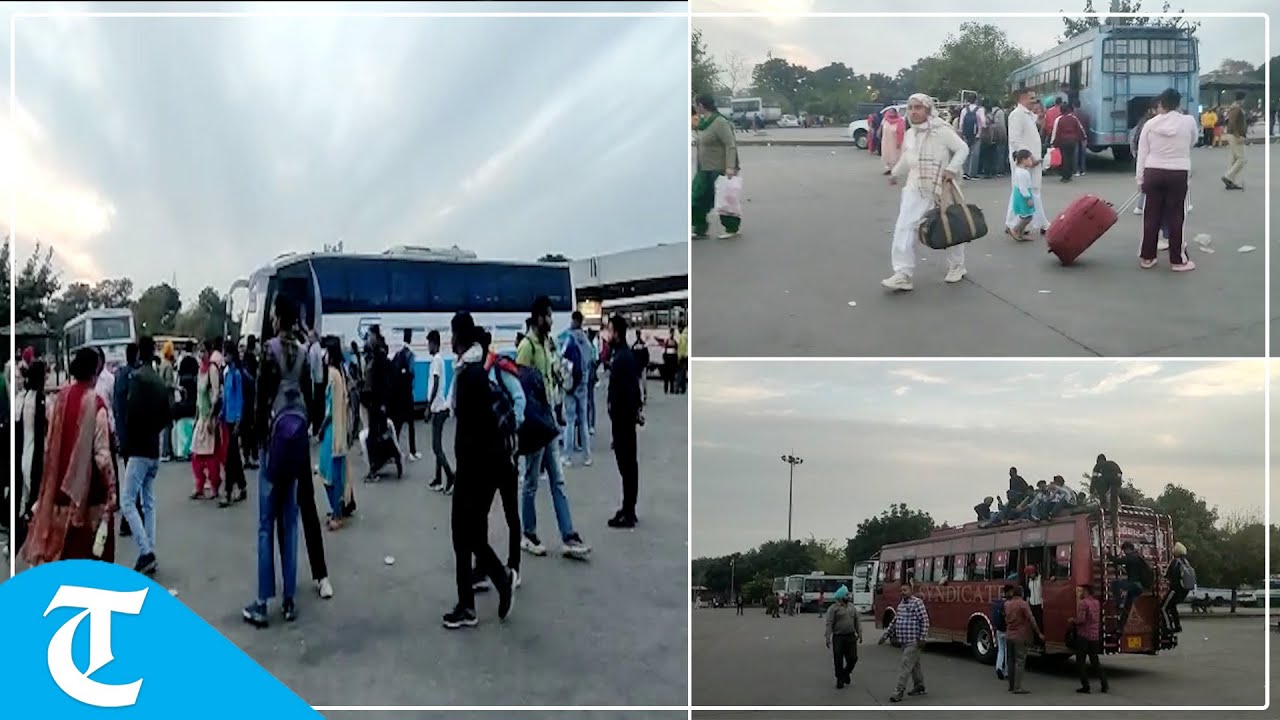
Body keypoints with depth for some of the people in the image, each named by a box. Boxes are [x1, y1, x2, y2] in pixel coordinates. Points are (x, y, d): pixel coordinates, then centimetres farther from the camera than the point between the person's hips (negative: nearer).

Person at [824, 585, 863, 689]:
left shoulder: (852, 608, 12)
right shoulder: (833, 608, -6)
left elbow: (857, 622, 15)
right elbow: (829, 624, -10)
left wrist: (859, 634, 7)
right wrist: (828, 638, -15)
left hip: (851, 637, 4)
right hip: (838, 638, -4)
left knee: (852, 658, 5)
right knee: (839, 660, 1)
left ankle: (846, 673, 30)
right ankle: (840, 679, 14)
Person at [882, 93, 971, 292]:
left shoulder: (941, 130, -13)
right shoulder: (909, 135, 6)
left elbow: (963, 149, -10)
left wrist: (951, 169, -20)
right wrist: (895, 174, 34)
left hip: (940, 187, -4)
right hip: (915, 188, 5)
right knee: (904, 228, -11)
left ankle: (956, 266, 34)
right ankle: (902, 274, -13)